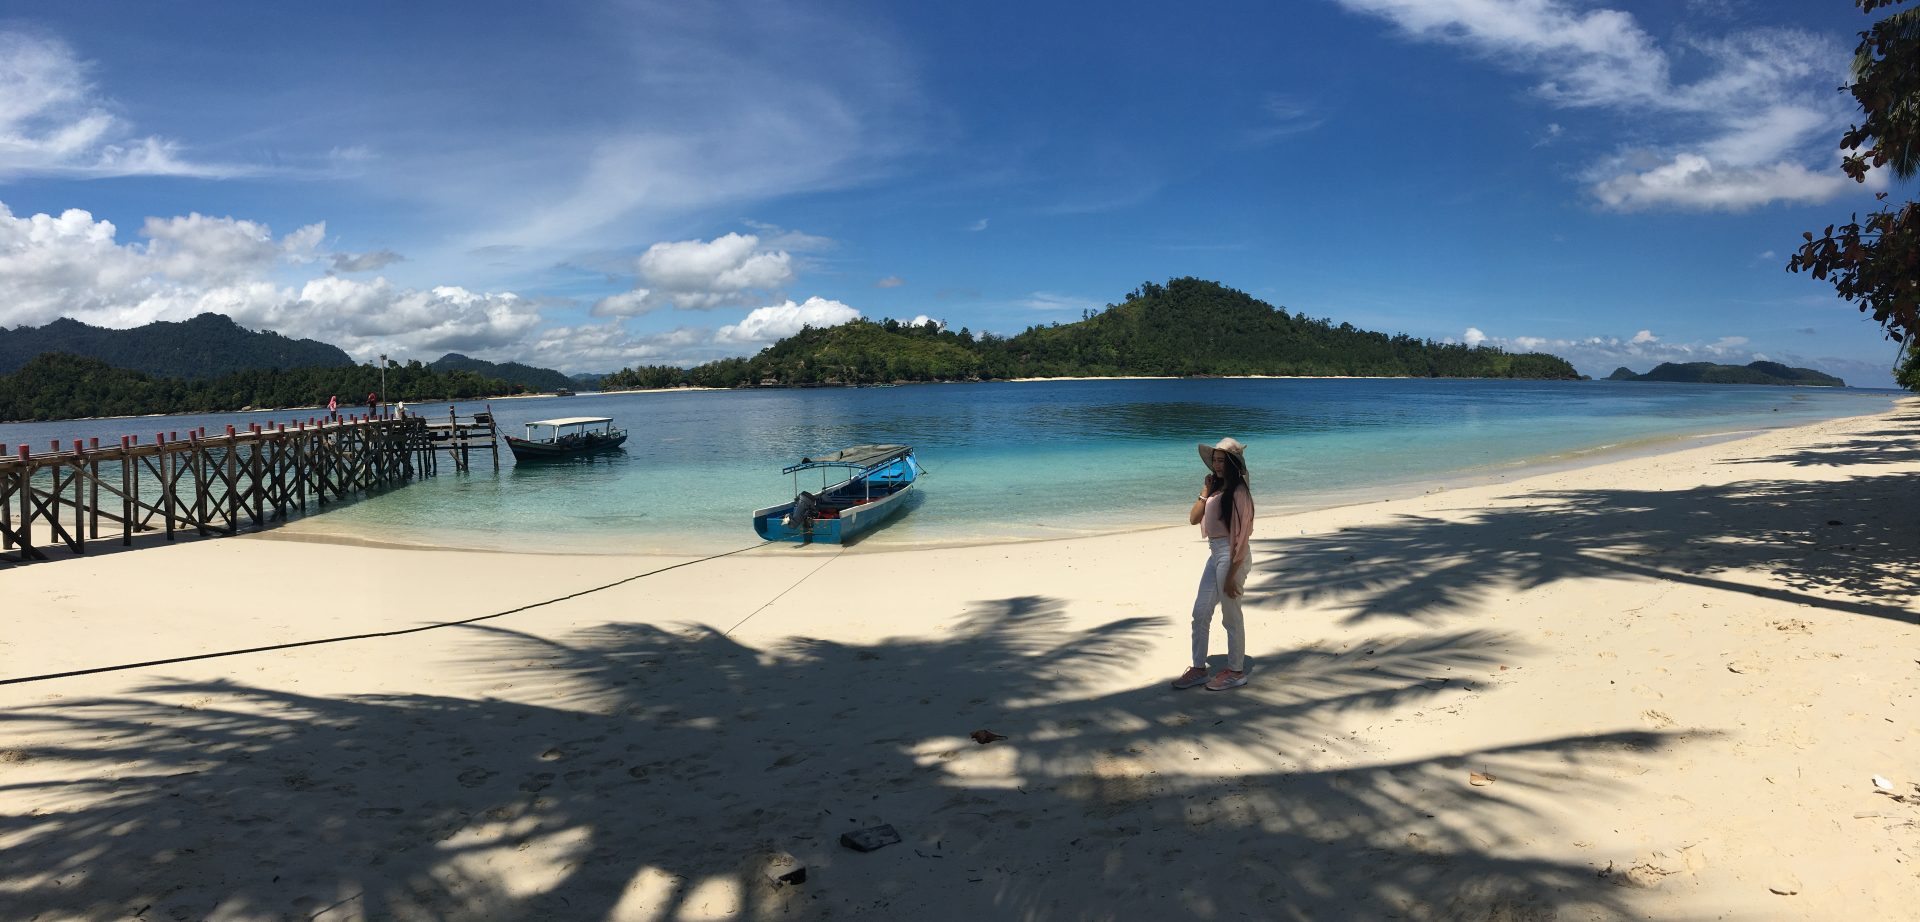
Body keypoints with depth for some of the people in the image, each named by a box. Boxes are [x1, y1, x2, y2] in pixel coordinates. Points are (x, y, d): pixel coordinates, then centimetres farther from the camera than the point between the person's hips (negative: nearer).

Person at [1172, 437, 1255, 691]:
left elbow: (1240, 536, -16)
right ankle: (1199, 669, 21)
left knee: (1231, 616, 3)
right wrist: (1204, 492, 0)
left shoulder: (1238, 492, -13)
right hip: (1215, 553, 9)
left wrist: (1231, 575, -17)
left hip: (1231, 555, -9)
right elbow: (1193, 518, 9)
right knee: (1200, 613, 11)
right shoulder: (1216, 489, 12)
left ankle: (1236, 672, 17)